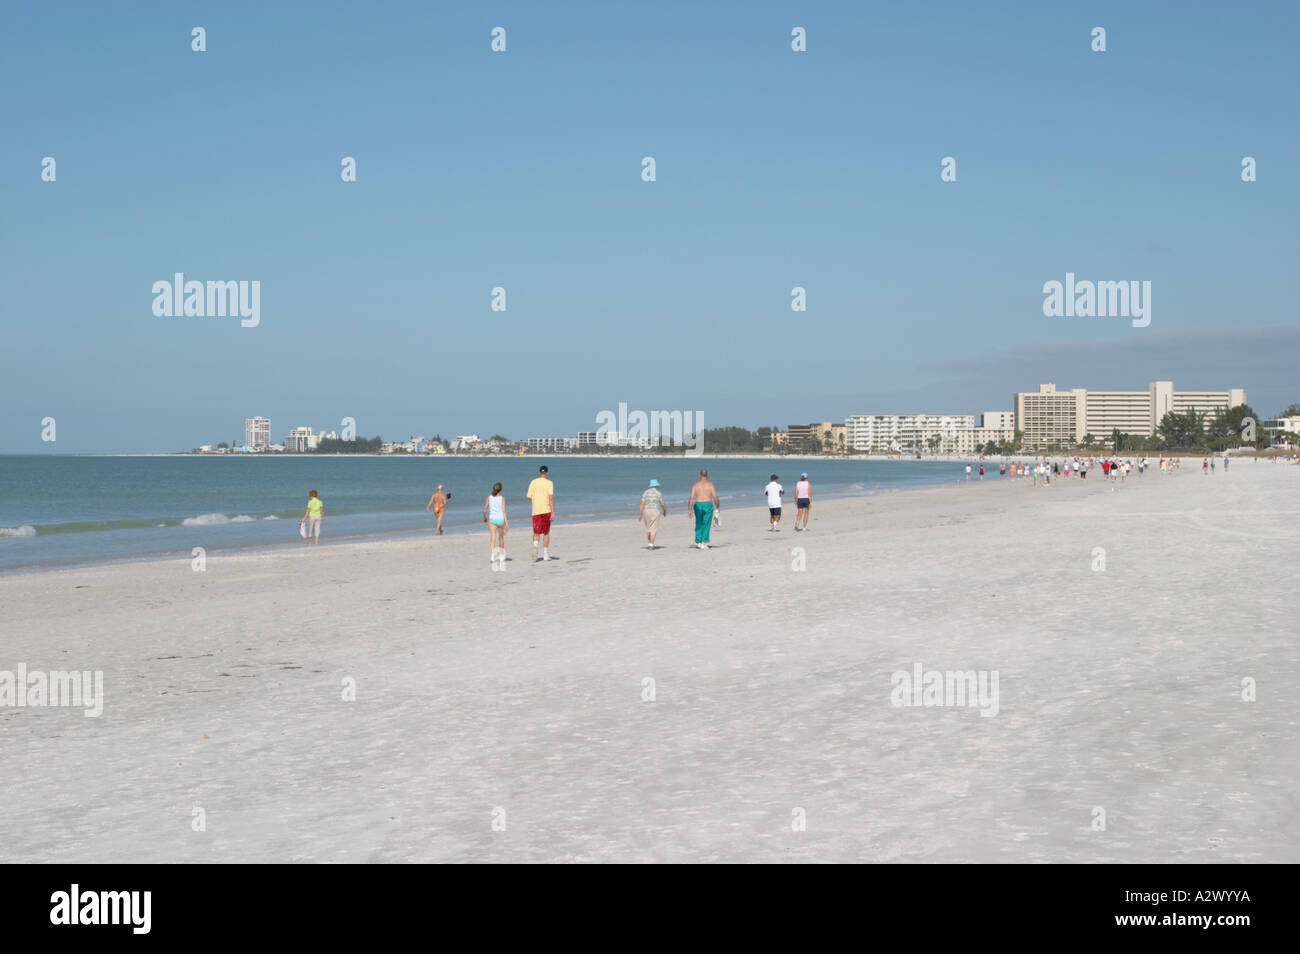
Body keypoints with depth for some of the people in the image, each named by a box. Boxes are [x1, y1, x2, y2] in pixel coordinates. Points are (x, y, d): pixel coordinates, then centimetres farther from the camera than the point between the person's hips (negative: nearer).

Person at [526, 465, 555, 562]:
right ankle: (545, 555, 15)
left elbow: (529, 497, 5)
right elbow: (551, 498, -13)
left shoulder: (533, 482, 3)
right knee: (546, 533, 12)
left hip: (536, 511, 1)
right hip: (546, 510, -1)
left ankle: (535, 545, -29)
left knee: (536, 533, 2)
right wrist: (553, 513, -15)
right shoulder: (549, 483, -4)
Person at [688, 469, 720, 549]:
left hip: (698, 505, 2)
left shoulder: (695, 485, 4)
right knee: (706, 525, 0)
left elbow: (691, 498, -3)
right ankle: (704, 543, -10)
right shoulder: (710, 484, 0)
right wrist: (718, 506, 9)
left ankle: (698, 542, 18)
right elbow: (715, 497, -5)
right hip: (708, 505, -2)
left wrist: (689, 510, -2)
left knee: (699, 524, 18)